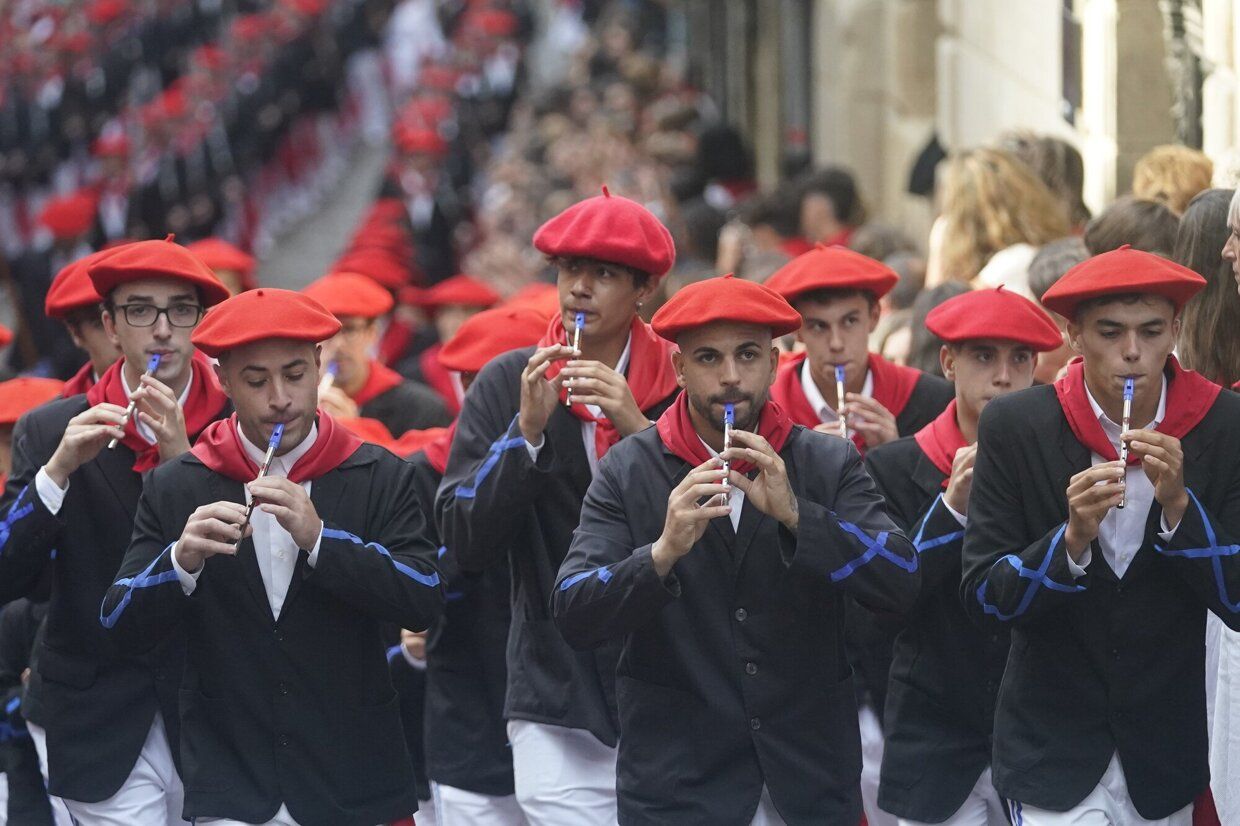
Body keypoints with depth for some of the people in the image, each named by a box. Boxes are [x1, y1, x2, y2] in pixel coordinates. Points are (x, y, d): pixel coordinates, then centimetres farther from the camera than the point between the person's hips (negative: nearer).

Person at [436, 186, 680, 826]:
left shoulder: (683, 384, 1)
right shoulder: (508, 384, 4)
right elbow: (465, 541, -2)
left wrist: (639, 430, -16)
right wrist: (526, 430, -14)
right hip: (559, 706, 0)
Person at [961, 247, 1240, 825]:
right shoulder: (1014, 427, -8)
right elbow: (983, 597, -7)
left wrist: (1178, 503, -22)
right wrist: (1071, 538, -24)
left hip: (1171, 750, 1)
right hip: (1054, 750, -1)